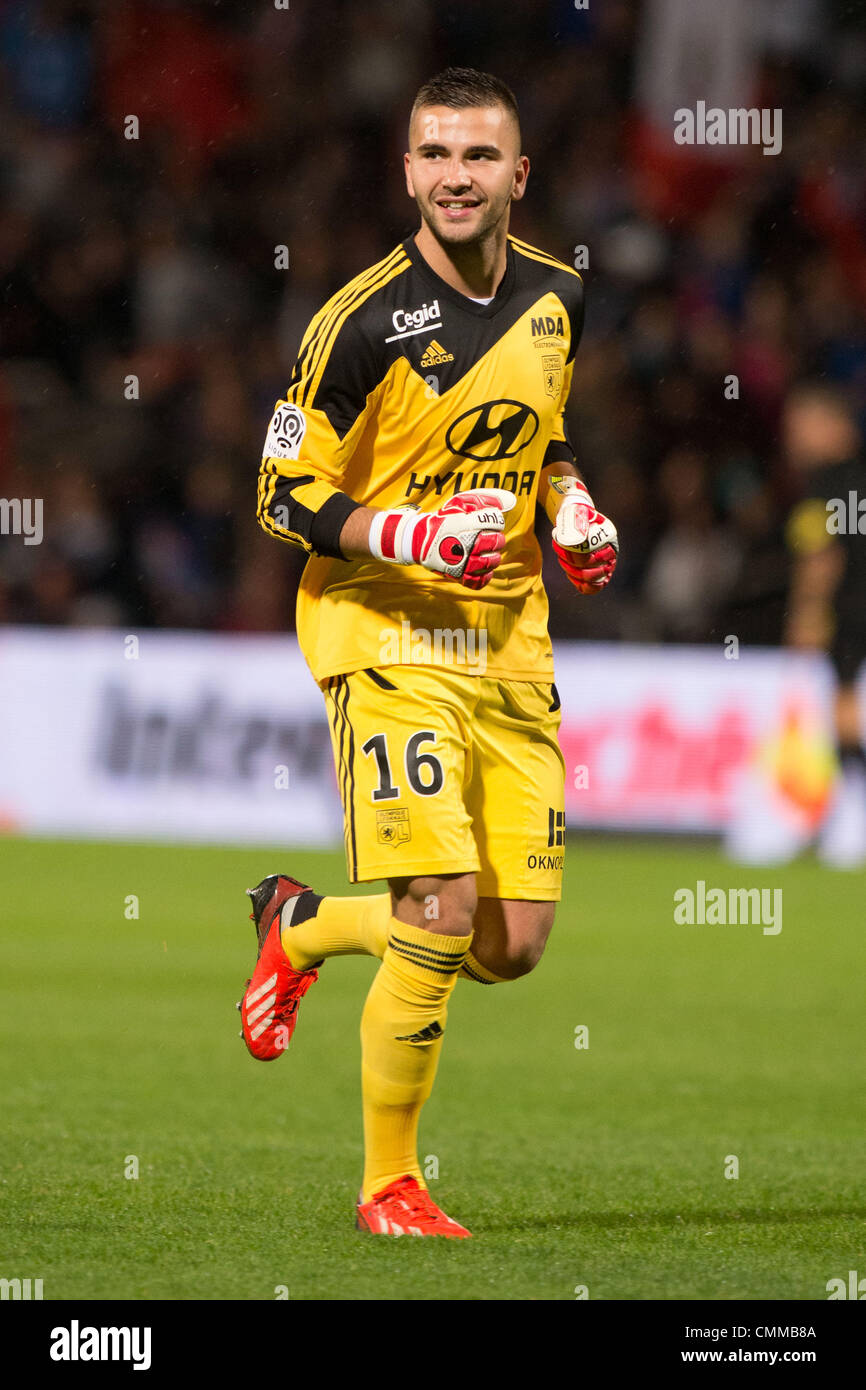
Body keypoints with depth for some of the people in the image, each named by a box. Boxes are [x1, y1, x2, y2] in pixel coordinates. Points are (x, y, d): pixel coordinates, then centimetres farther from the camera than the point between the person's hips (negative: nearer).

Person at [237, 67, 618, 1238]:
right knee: (443, 920, -17)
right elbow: (285, 495, -8)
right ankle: (390, 1185, 1)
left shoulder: (555, 297, 6)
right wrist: (411, 535, -23)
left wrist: (573, 508, 5)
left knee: (514, 946, 2)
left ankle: (300, 925, 31)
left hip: (510, 642, 6)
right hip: (389, 636, -6)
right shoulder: (365, 322, -13)